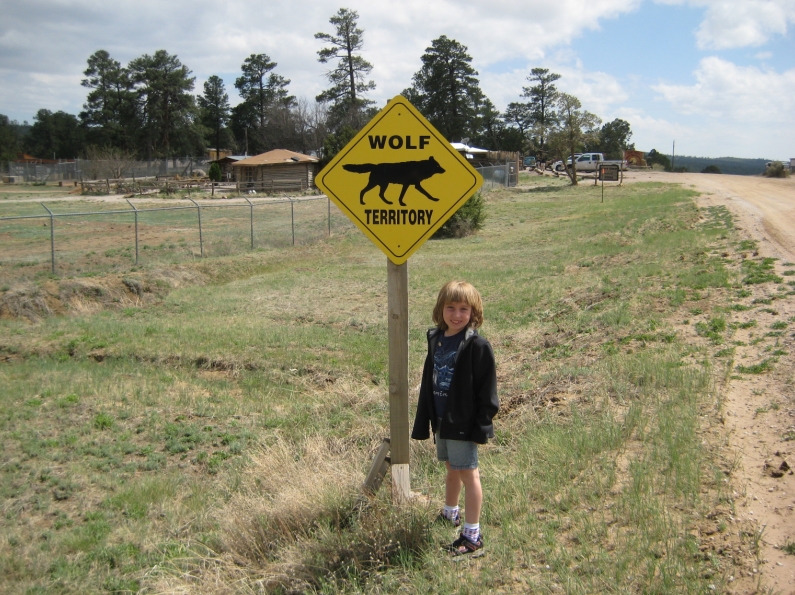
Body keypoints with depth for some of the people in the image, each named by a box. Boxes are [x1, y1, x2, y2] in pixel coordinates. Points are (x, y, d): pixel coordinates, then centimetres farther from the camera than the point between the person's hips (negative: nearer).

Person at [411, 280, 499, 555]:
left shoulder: (477, 346, -16)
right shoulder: (435, 339, 5)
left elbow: (486, 390, -14)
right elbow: (428, 382, 11)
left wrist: (481, 424, -16)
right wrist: (422, 423, 12)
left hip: (463, 422, -7)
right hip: (441, 420, 7)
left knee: (468, 473, 1)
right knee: (452, 469, 23)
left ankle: (472, 534, 10)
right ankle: (450, 513, 43)